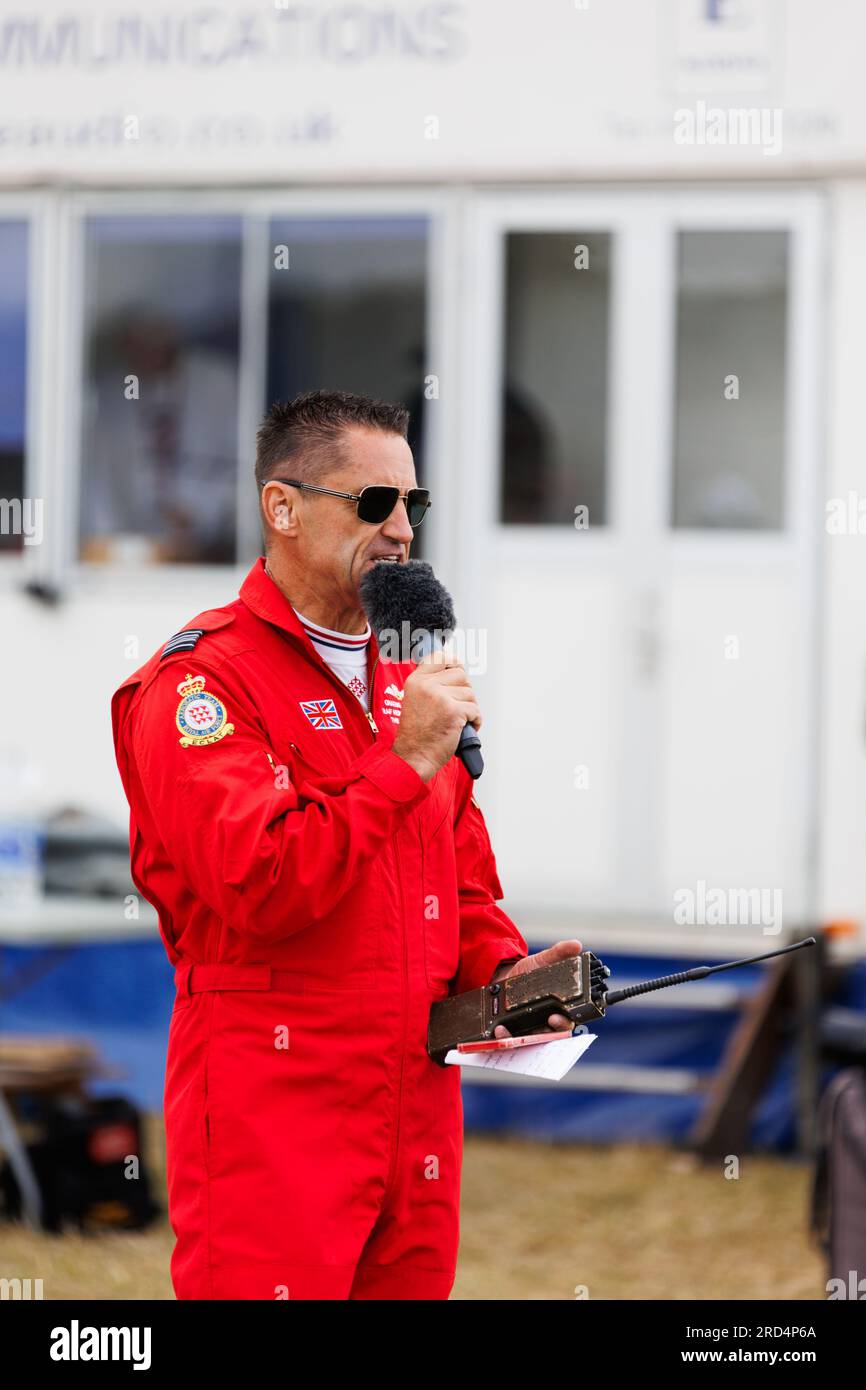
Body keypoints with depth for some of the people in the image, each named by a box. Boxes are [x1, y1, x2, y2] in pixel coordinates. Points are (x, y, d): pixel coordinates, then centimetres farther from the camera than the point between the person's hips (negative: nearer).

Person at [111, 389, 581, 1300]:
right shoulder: (201, 682, -9)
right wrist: (406, 763, -18)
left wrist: (501, 970, 5)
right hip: (273, 1112, -7)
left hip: (417, 1108, 7)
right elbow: (260, 887, -21)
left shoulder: (406, 680, 18)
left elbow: (462, 878, 25)